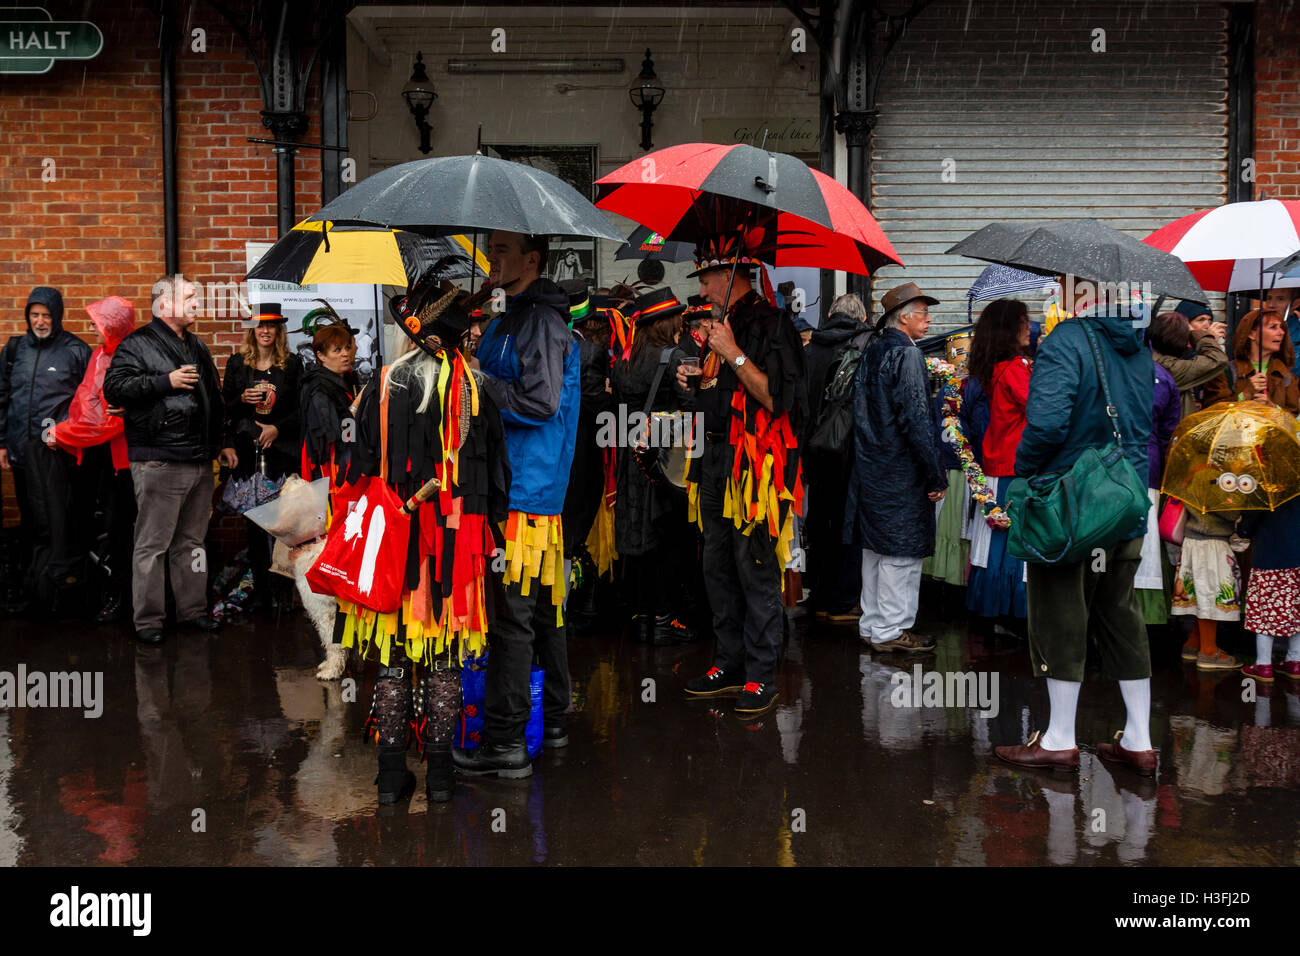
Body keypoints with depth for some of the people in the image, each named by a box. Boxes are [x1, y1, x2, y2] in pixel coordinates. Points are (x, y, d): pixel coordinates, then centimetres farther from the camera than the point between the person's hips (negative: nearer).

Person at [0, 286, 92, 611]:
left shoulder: (75, 350, 2)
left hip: (56, 450, -4)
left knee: (54, 517, -10)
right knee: (29, 516, 10)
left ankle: (56, 580, -9)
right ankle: (32, 575, 17)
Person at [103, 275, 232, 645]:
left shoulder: (197, 347, 21)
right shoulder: (138, 344, -3)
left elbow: (213, 400, 28)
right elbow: (114, 388, -15)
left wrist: (222, 443, 24)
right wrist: (165, 381, -18)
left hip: (200, 462, 7)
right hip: (158, 462, -7)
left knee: (191, 542, 14)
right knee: (152, 544, -4)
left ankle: (193, 609, 22)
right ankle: (147, 620, 2)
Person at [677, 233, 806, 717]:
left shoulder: (770, 324, -10)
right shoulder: (721, 324, 18)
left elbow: (776, 397, -18)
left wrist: (734, 354, -19)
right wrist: (694, 380, 10)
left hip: (753, 463, -9)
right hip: (716, 460, 9)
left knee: (756, 573, -5)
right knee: (718, 570, 13)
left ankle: (762, 676, 3)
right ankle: (730, 664, 23)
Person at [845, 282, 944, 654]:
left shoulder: (871, 351, 12)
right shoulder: (907, 354, -14)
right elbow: (916, 419, -20)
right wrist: (936, 476, -16)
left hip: (870, 467, 9)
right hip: (901, 471, -9)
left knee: (875, 547, 15)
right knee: (902, 551, -1)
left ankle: (871, 624, 23)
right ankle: (891, 631, 4)